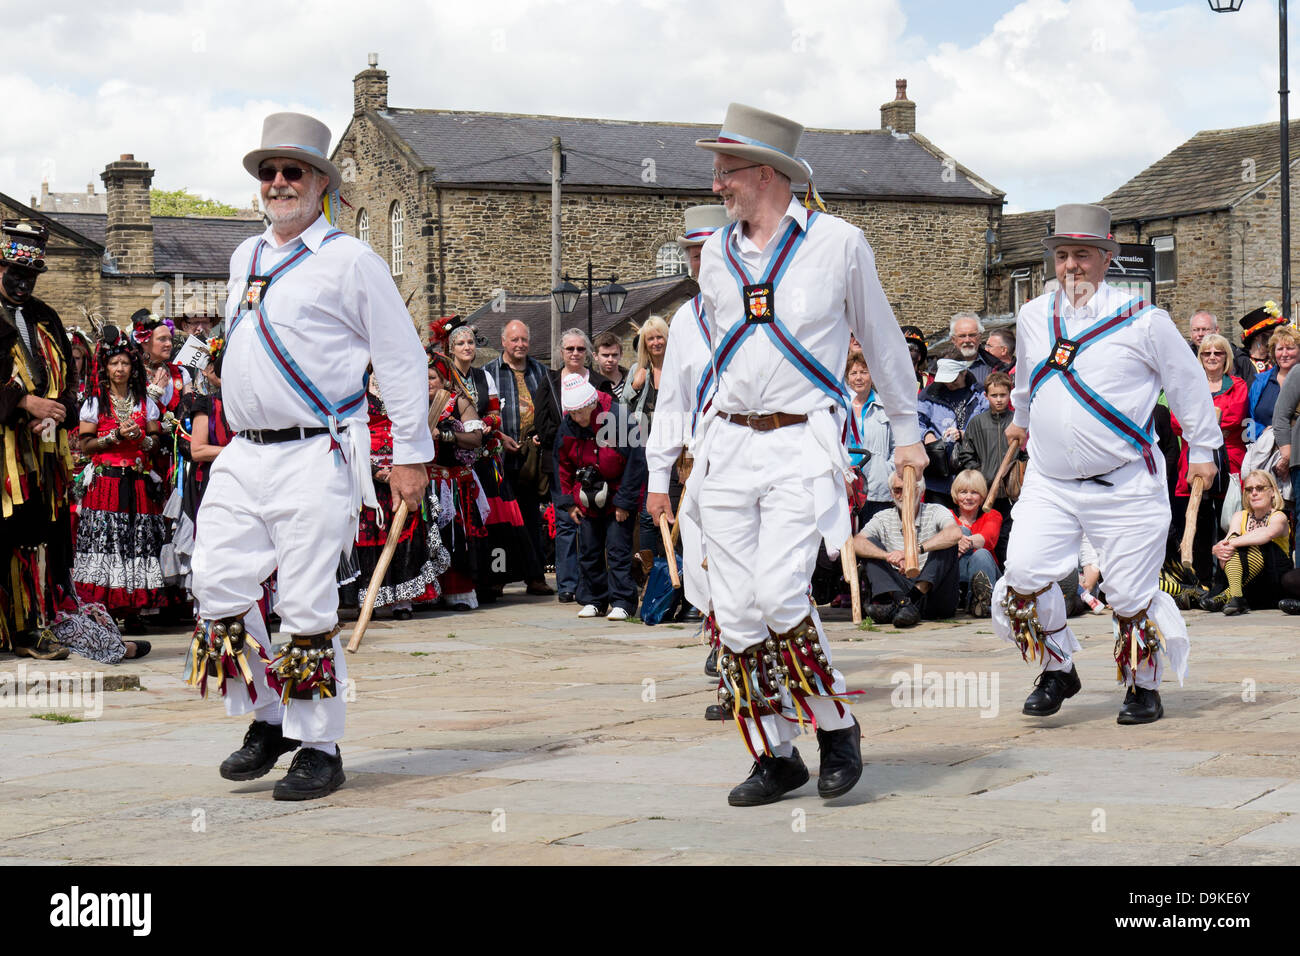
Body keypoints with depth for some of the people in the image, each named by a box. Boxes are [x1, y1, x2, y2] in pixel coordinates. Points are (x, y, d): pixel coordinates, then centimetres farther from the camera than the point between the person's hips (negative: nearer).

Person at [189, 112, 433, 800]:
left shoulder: (350, 262, -2)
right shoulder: (245, 259, 18)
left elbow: (403, 362, -1)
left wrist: (411, 455, -3)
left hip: (315, 456, -6)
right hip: (243, 458, 6)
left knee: (306, 607, -6)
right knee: (218, 587, -2)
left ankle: (320, 749, 5)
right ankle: (267, 720, 16)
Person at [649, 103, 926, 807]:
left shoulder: (838, 243, 0)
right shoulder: (717, 254, 12)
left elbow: (881, 339, 11)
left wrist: (907, 431, 16)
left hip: (802, 445, -5)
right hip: (727, 444, 5)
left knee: (778, 595, -19)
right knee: (735, 610, 0)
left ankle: (837, 727, 3)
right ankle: (775, 758, 11)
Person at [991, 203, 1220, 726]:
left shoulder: (1142, 320, -6)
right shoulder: (1033, 318, 7)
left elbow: (1189, 384, 7)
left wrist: (1202, 449, 13)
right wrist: (1021, 420, 43)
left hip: (1124, 485, -3)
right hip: (1049, 482, 3)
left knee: (1131, 594, -1)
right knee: (1024, 573, -12)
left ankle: (1143, 687, 21)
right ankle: (1057, 671, 9)